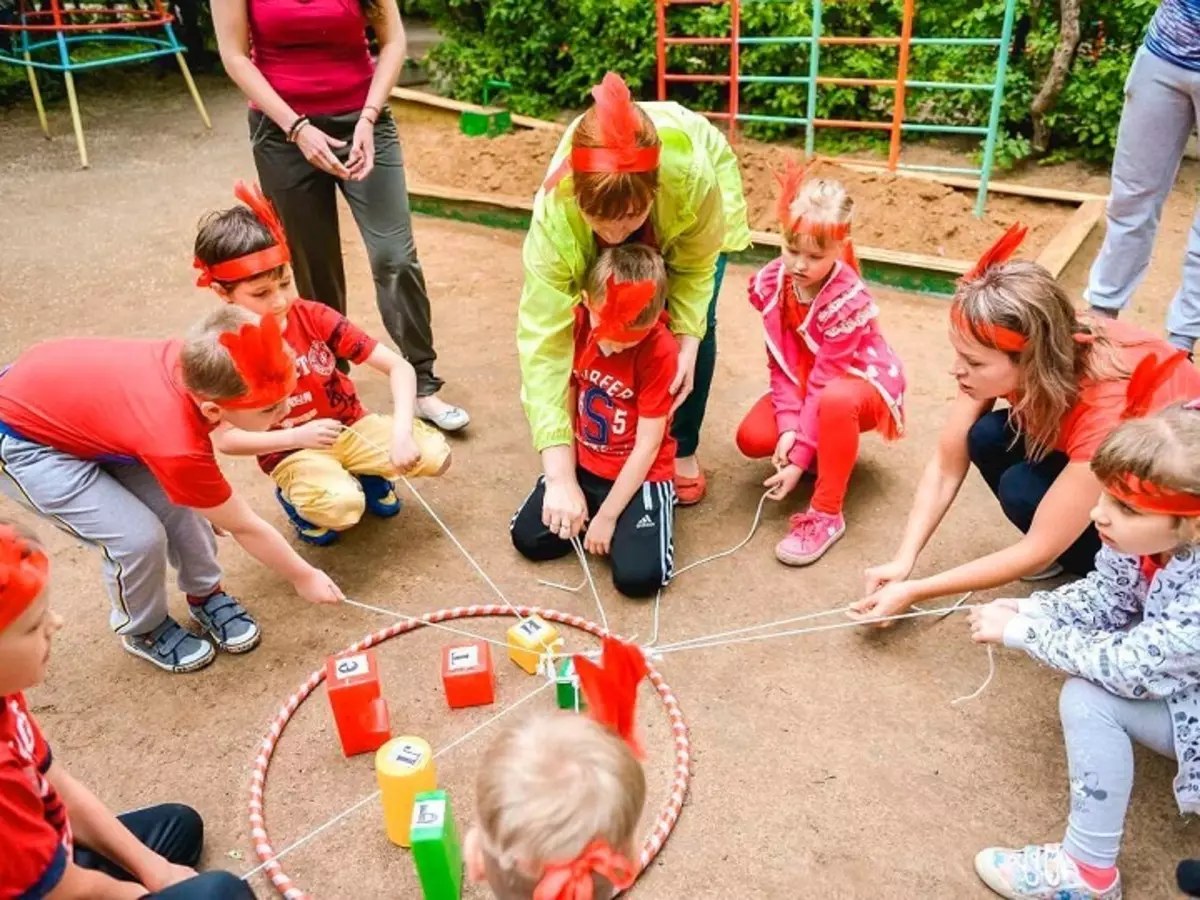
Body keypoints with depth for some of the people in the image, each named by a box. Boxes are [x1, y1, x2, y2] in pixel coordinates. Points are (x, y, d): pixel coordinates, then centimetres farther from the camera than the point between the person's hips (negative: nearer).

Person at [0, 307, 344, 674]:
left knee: (179, 503, -2)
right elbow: (244, 527, -21)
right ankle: (143, 629, 14)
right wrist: (303, 577, -7)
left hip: (66, 396, 7)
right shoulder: (178, 447, -38)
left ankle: (204, 595, 23)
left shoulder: (198, 364, -22)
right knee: (140, 536, -15)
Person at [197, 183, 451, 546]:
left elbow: (398, 366, -15)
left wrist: (401, 431, -29)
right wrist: (296, 437, -26)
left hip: (351, 426, 3)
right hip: (293, 452, -3)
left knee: (435, 454, -18)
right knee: (341, 507, -34)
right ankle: (296, 497, 3)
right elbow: (224, 439, -14)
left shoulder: (314, 317, -11)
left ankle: (369, 473, 13)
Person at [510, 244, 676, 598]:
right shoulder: (575, 325, -11)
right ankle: (591, 509, 18)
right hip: (583, 464, 5)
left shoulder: (660, 351, -23)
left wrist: (607, 516, -16)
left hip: (640, 474, -4)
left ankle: (623, 521, 13)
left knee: (638, 576, -18)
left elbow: (647, 446, -19)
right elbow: (565, 408, -4)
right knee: (527, 537, -5)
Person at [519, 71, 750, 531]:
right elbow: (543, 343, -45)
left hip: (690, 199, 0)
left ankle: (682, 450, 9)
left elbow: (694, 266, -23)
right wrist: (560, 477, -49)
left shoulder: (694, 175, -44)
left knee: (696, 321, -11)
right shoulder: (554, 217, -44)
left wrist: (688, 343, -36)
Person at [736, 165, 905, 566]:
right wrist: (790, 427, -25)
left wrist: (800, 454, -31)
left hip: (860, 381, -5)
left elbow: (825, 380, -31)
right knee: (752, 437, -20)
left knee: (835, 401, -43)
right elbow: (780, 361, -13)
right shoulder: (771, 282, -16)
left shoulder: (849, 300, -31)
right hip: (804, 379, 6)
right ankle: (835, 449, 11)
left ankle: (826, 515, -26)